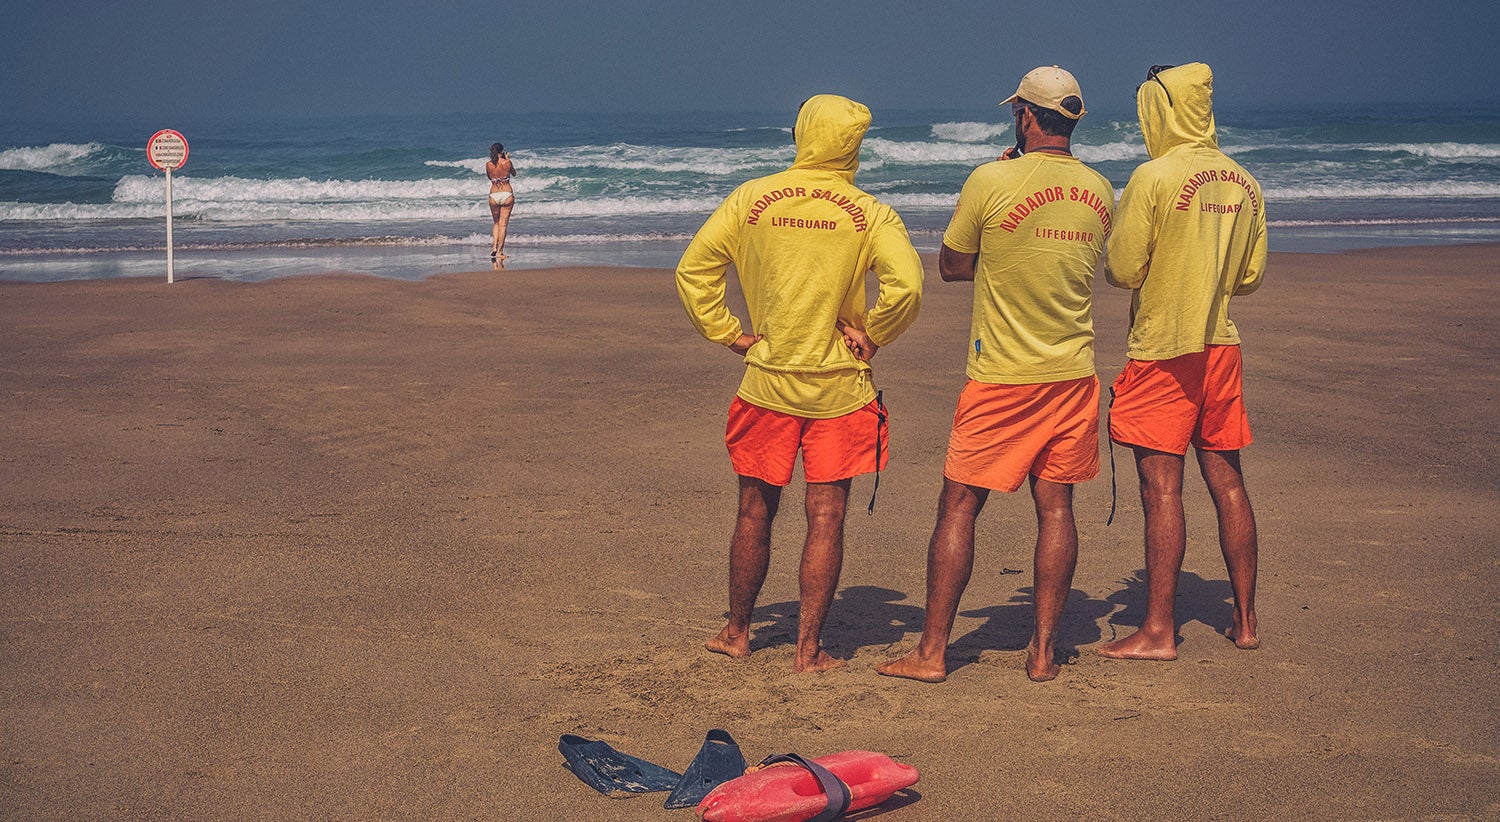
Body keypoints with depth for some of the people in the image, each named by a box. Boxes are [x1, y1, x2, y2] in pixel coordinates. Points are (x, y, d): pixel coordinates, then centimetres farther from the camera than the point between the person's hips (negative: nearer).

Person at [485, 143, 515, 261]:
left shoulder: (488, 165, -3)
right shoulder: (507, 162, -8)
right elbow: (514, 174, 11)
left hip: (494, 195, 2)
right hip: (507, 194, -2)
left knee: (496, 223, 20)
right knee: (503, 224, 4)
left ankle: (494, 247, 5)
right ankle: (500, 252, 2)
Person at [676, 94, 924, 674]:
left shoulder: (752, 199, 0)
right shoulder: (870, 213, -6)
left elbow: (693, 269, -1)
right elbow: (906, 285, -19)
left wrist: (727, 334, 4)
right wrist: (871, 334, -4)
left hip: (768, 382, 2)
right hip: (839, 388, -2)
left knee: (755, 511, 15)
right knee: (825, 518, 3)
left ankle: (737, 632, 25)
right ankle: (809, 649, 4)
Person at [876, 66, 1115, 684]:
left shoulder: (991, 181, -13)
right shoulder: (1099, 191, 3)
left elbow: (950, 266, -1)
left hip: (1002, 377, -4)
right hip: (1073, 373, 4)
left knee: (959, 505, 3)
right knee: (1055, 506, 9)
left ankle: (931, 652, 5)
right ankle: (1043, 650, 12)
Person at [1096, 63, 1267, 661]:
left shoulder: (1154, 176, -13)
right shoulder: (1244, 184, 6)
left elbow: (1121, 271, -11)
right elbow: (1251, 276, 12)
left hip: (1163, 349, -6)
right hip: (1221, 345, 6)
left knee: (1161, 487, -3)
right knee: (1226, 482, 12)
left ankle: (1159, 630, -1)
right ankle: (1245, 619, 17)